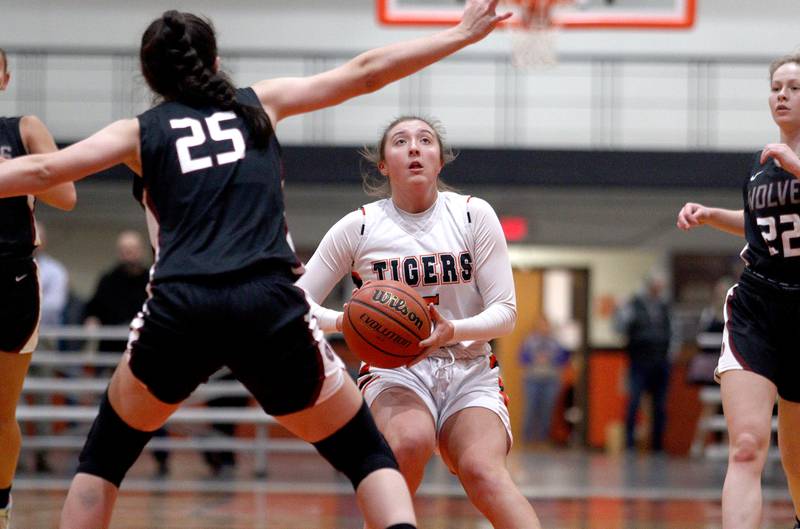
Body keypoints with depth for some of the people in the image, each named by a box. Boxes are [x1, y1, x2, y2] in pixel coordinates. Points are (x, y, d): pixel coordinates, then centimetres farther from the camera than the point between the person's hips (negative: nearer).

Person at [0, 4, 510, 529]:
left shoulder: (140, 132, 16)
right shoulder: (260, 104, 20)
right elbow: (366, 72, 21)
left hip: (180, 310, 0)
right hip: (270, 307, 0)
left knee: (106, 453, 23)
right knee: (366, 453, 14)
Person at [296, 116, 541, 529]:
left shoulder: (474, 215, 1)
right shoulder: (358, 227, 1)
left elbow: (505, 313, -1)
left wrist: (452, 331, -22)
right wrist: (345, 321, -18)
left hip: (470, 372, 0)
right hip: (393, 371, 0)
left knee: (481, 468, -30)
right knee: (410, 442, -35)